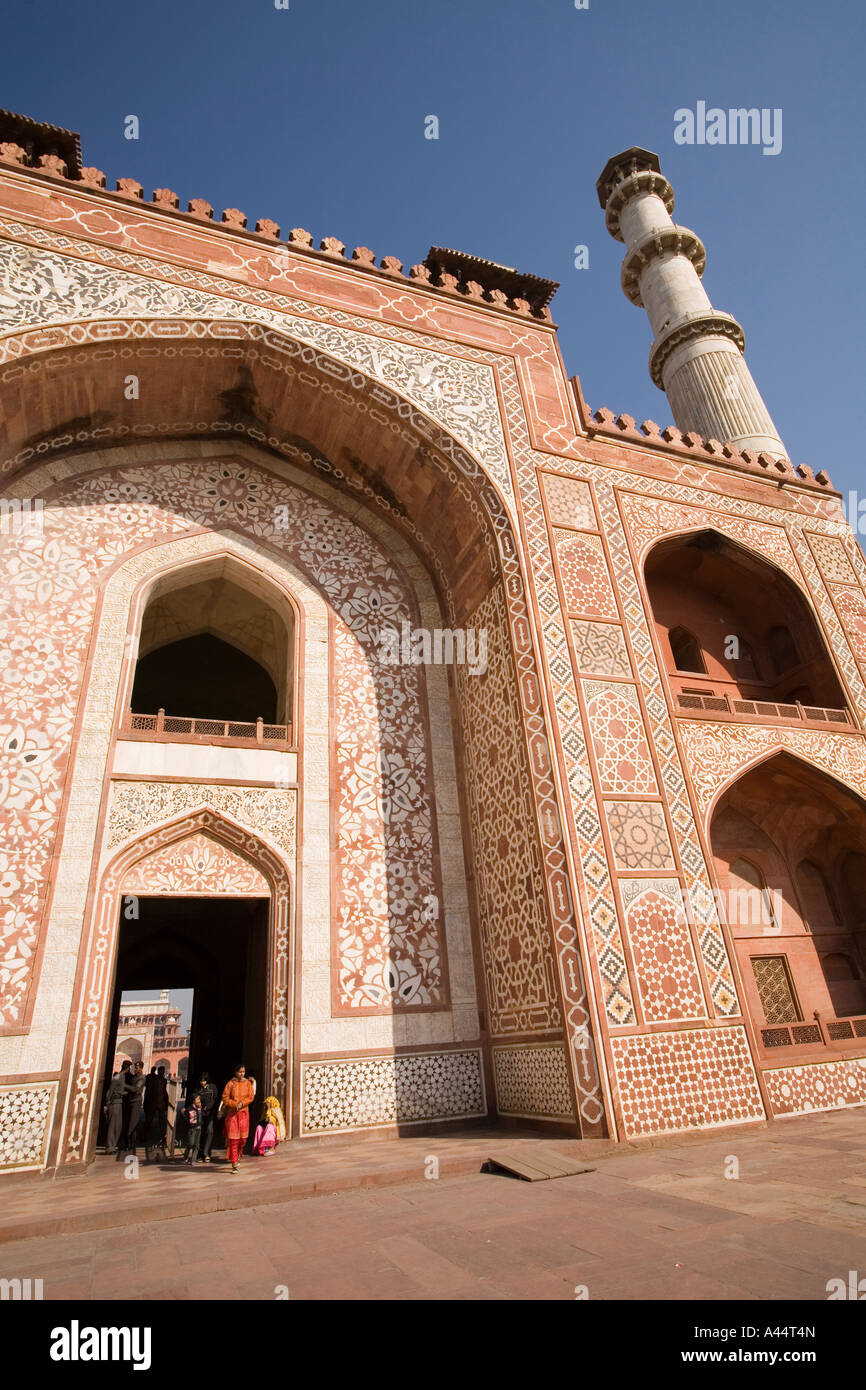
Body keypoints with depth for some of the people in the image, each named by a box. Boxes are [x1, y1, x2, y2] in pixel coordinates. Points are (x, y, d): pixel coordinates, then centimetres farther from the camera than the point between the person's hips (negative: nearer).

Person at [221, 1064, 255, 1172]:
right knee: (233, 1138, -7)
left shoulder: (248, 1083, 6)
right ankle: (234, 1164, -1)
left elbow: (251, 1097, 1)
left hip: (244, 1113, 2)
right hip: (232, 1113, -2)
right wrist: (235, 1104, -16)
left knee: (243, 1138, 4)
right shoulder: (230, 1083, 0)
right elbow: (225, 1098, -3)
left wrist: (242, 1103, -15)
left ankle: (237, 1155, 31)